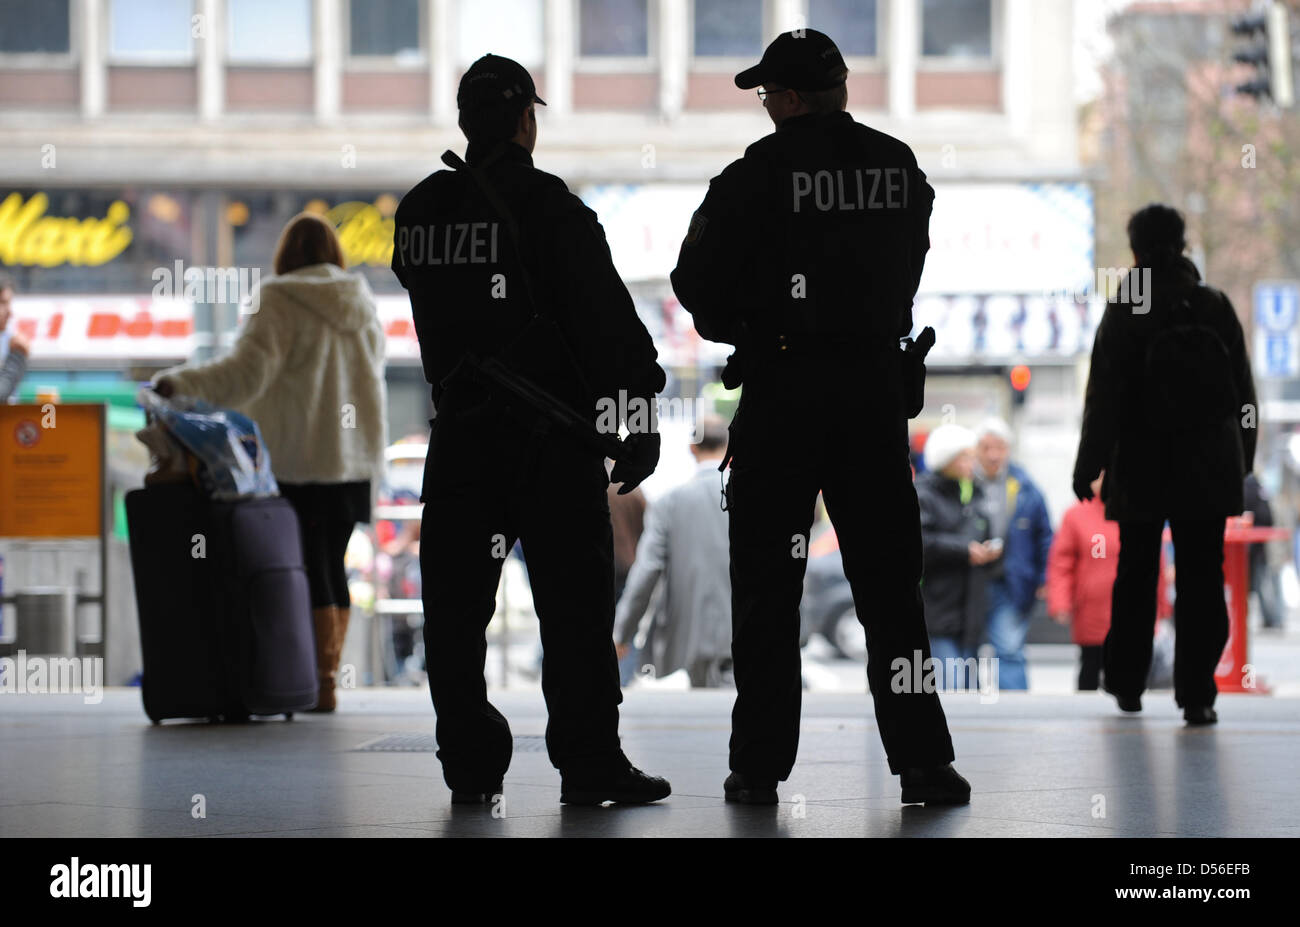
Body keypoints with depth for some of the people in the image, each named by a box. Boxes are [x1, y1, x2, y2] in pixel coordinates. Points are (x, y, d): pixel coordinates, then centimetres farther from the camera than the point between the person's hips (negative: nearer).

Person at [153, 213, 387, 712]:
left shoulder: (279, 303, -8)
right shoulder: (361, 305, 12)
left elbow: (248, 371, -19)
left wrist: (179, 384, -14)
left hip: (298, 460, -6)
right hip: (354, 457, 6)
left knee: (310, 568, -3)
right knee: (332, 565, 12)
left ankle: (322, 683, -6)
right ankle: (329, 676, 13)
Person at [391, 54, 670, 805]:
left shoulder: (419, 211, 7)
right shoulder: (548, 206, -10)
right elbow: (607, 316, -12)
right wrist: (640, 413, -8)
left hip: (459, 432, 5)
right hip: (550, 438, -5)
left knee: (458, 602, 8)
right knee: (576, 602, 0)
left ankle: (471, 766, 8)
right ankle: (590, 765, -2)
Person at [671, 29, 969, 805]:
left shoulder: (762, 173, -9)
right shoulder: (900, 168, 5)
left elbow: (698, 285, -7)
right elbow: (905, 274, 13)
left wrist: (732, 322, 13)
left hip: (782, 387, -3)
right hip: (875, 383, 3)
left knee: (767, 582, 5)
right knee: (889, 580, 7)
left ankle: (761, 764, 5)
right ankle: (923, 761, 4)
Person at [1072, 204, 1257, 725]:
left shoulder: (1124, 314, -8)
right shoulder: (1216, 308, 0)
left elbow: (1105, 398, -10)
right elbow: (1243, 389, 6)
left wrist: (1088, 467, -4)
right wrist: (1242, 457, 16)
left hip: (1143, 470, -1)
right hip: (1209, 467, 1)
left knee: (1135, 575, 15)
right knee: (1201, 577, 1)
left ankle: (1126, 681, 25)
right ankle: (1197, 695, -5)